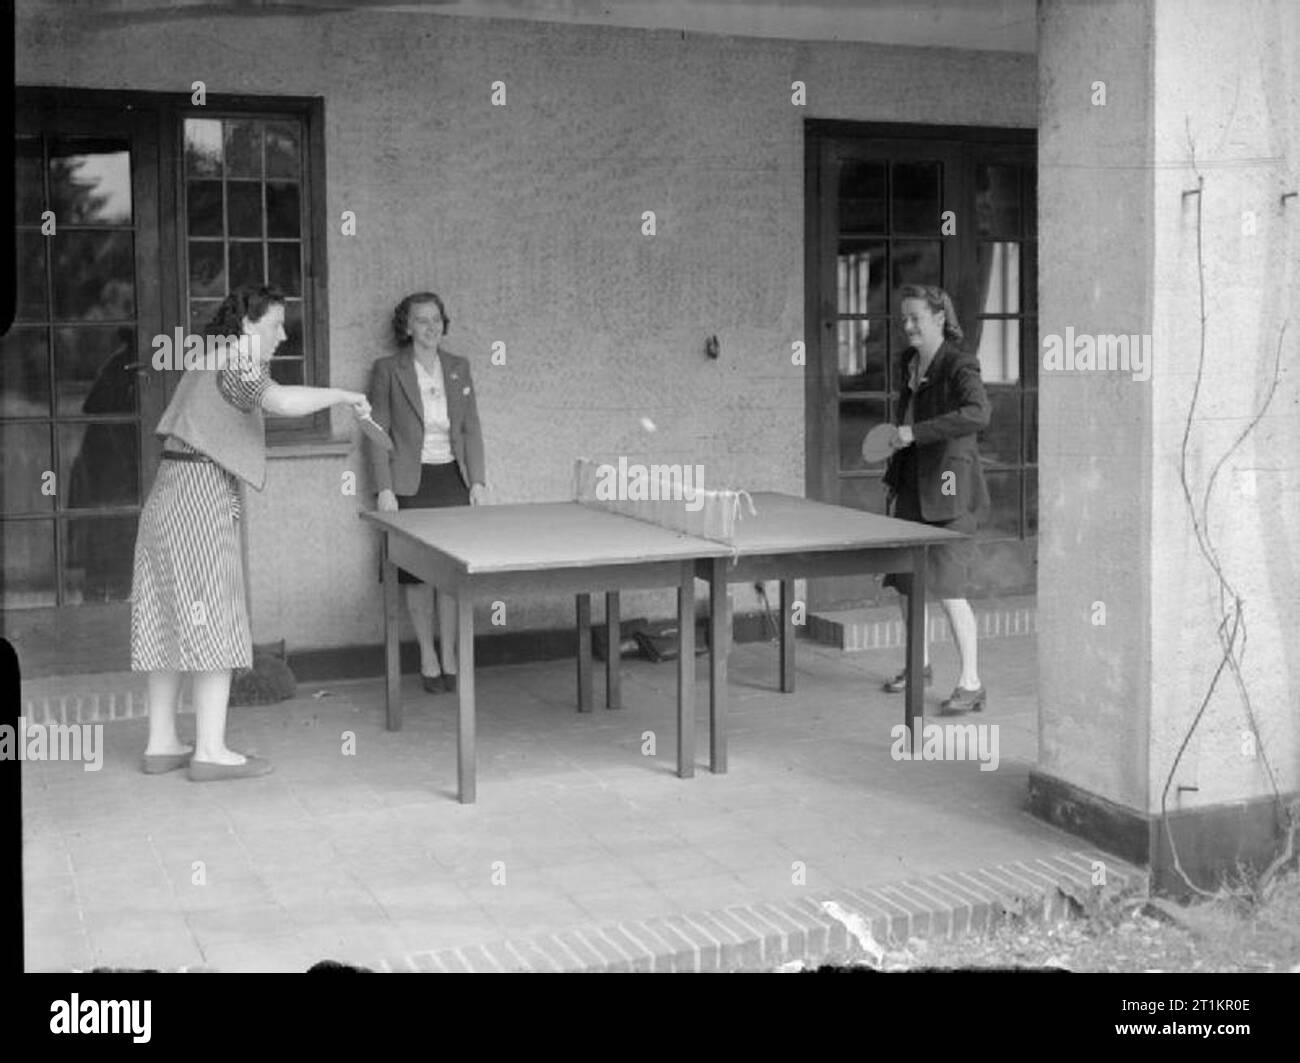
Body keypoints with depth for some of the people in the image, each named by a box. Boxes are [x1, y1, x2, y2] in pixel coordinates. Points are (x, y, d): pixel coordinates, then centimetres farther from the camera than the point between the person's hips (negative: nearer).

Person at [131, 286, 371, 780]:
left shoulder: (206, 362, 18)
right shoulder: (238, 365, -12)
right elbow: (284, 402, -30)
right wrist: (343, 394, -18)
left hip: (168, 498, 10)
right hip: (201, 501, -10)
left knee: (168, 624, 9)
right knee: (215, 625, -7)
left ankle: (161, 744, 13)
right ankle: (210, 752, -7)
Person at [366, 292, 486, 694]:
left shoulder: (458, 368, 8)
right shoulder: (387, 370, -2)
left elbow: (471, 428, 10)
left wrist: (477, 480, 3)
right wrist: (384, 488, -10)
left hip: (452, 479, 3)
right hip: (411, 483, -3)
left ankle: (450, 656, 14)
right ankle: (428, 658, 13)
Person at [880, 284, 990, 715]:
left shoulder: (958, 366, -14)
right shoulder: (911, 362, 10)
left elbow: (978, 413, -33)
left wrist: (916, 433, -31)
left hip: (947, 487, -8)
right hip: (912, 484, 8)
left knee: (948, 587, -12)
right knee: (902, 580, 15)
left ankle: (971, 684, -4)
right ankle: (918, 664, 35)